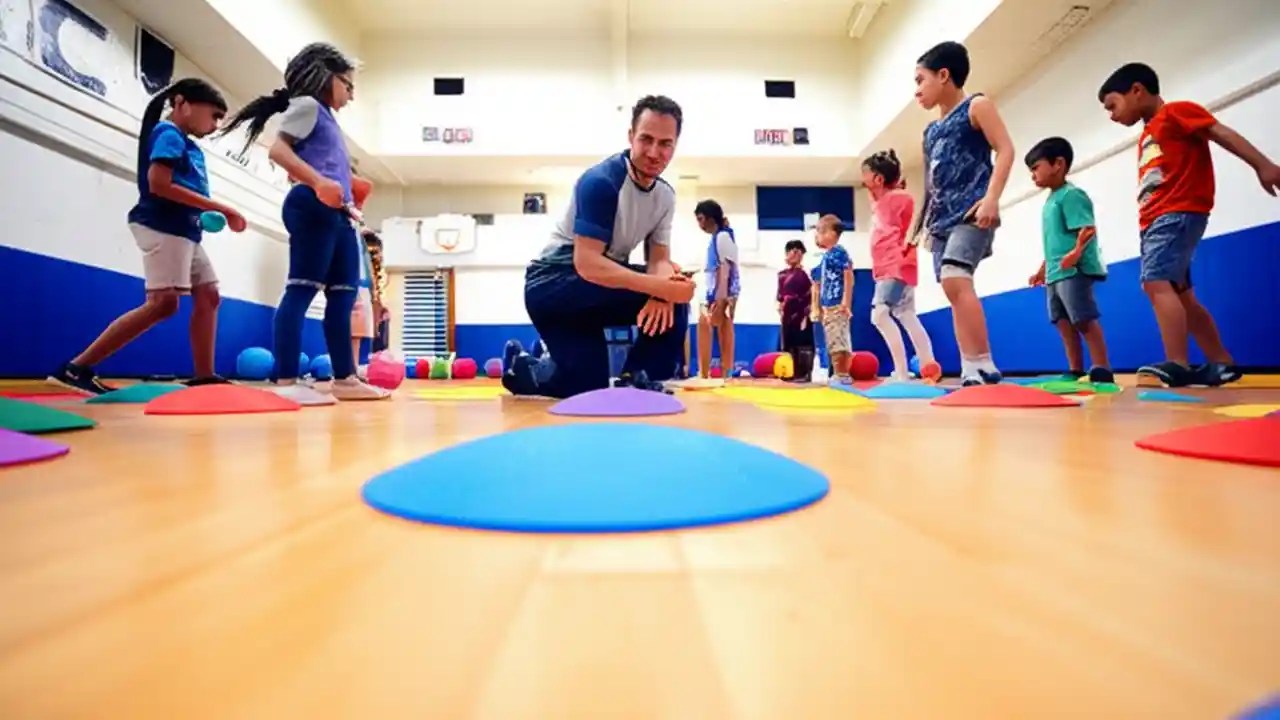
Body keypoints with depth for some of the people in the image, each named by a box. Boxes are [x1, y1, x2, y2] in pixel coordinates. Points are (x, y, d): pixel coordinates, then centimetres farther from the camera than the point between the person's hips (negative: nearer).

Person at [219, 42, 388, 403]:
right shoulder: (307, 105, 5)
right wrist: (318, 182, -24)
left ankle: (344, 378, 8)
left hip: (336, 212, 10)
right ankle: (286, 382, -18)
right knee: (303, 287, -15)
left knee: (343, 293, 5)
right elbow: (279, 149, -10)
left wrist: (346, 204, 19)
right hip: (313, 206, -10)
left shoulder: (326, 118, 31)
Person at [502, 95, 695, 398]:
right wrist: (661, 287, -39)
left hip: (599, 285, 8)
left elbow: (660, 259, -3)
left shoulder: (665, 195, 1)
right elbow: (587, 265, -31)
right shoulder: (600, 182, -23)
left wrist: (664, 292, -28)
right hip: (551, 286, -8)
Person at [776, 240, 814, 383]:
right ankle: (795, 373, 16)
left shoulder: (805, 274, -5)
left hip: (801, 314, -6)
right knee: (789, 344, 8)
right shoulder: (782, 275, 12)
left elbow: (811, 296, -8)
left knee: (804, 344, -3)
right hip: (788, 315, 6)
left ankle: (806, 374, 2)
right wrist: (781, 311, 5)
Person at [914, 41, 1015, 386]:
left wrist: (991, 198, -19)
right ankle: (969, 371, 0)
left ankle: (984, 366, -21)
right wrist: (923, 222, 17)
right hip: (942, 217, 8)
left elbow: (1005, 149, -6)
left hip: (971, 212, -7)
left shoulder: (976, 106, 5)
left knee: (955, 281, -24)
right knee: (953, 291, 0)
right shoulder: (931, 130, 23)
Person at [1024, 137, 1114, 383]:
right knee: (1064, 323, 9)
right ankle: (1076, 372, 14)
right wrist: (1042, 270, 26)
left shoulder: (1071, 194, -8)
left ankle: (1102, 370, -6)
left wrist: (1077, 252, -35)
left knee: (1085, 320, -10)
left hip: (1074, 271, -10)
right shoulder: (1050, 201, 20)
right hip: (1055, 274, 10)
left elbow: (1088, 228, -18)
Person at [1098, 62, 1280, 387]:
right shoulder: (1146, 137, 25)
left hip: (1178, 214, -9)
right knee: (1180, 294, 10)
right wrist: (1149, 225, 15)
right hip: (1155, 221, 10)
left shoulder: (1178, 111, 2)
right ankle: (1222, 363, 17)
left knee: (1156, 282, -24)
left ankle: (1177, 365, -29)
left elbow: (1222, 134, -10)